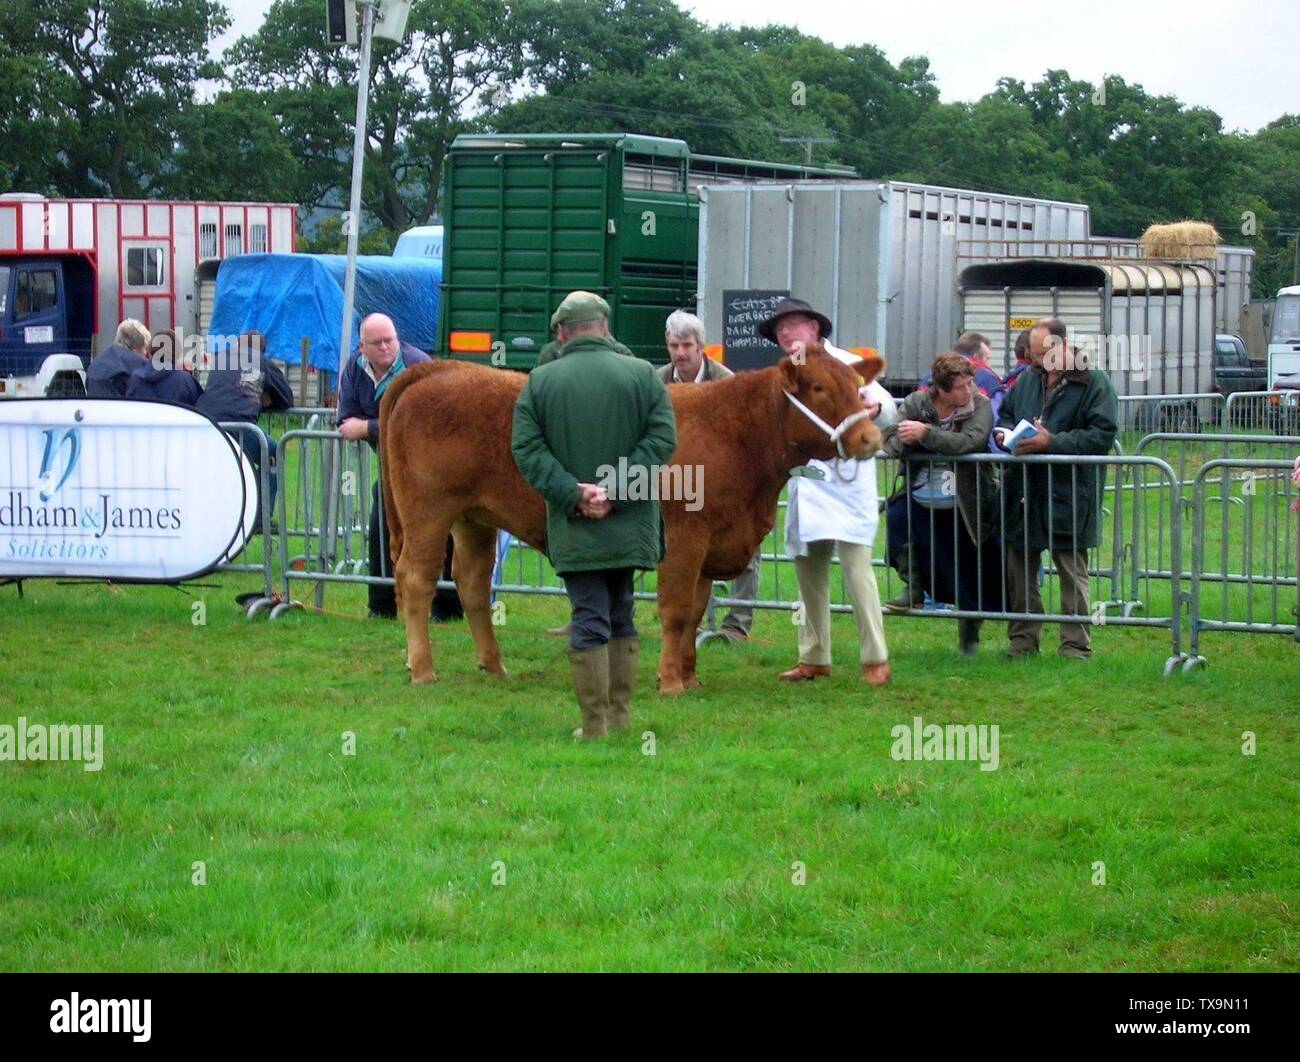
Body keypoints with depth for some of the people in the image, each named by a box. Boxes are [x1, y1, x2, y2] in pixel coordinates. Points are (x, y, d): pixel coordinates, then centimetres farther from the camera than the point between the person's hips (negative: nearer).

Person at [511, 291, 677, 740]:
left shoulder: (540, 381, 1)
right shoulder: (642, 375, 1)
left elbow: (526, 448, -7)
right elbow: (663, 438, -6)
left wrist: (573, 493, -13)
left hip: (574, 529, -1)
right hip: (632, 527, 1)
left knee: (588, 620, 2)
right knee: (621, 618, 16)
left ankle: (595, 725, 0)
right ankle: (620, 716, 19)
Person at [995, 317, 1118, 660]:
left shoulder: (1093, 382, -7)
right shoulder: (1028, 378, 12)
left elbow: (1103, 435, -15)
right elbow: (1005, 414, 25)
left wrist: (1052, 442, -20)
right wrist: (1004, 433, 1)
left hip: (1069, 494, -6)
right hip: (1023, 490, 6)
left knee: (1072, 572, 3)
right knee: (1020, 569, 10)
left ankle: (1076, 644, 9)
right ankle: (1022, 639, 20)